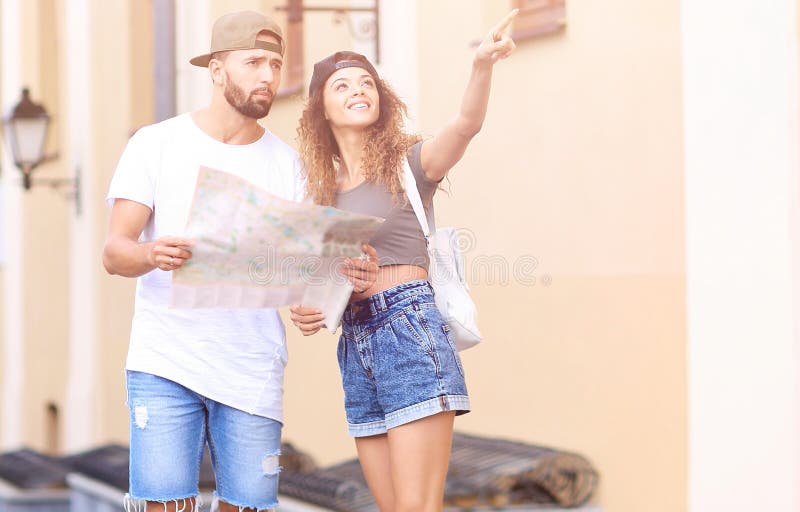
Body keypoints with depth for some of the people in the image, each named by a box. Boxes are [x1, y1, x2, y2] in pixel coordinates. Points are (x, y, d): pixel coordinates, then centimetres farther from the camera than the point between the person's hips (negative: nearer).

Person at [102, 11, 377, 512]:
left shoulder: (286, 163, 10)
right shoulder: (157, 144, 3)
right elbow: (114, 251, -2)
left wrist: (349, 274, -17)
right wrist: (151, 254, -25)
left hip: (253, 372, 2)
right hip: (166, 362, -2)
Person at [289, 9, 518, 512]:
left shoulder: (408, 162, 1)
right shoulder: (324, 189, 16)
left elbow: (466, 124, -19)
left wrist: (482, 65, -38)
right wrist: (305, 310, 0)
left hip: (410, 331, -6)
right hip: (355, 346, 6)